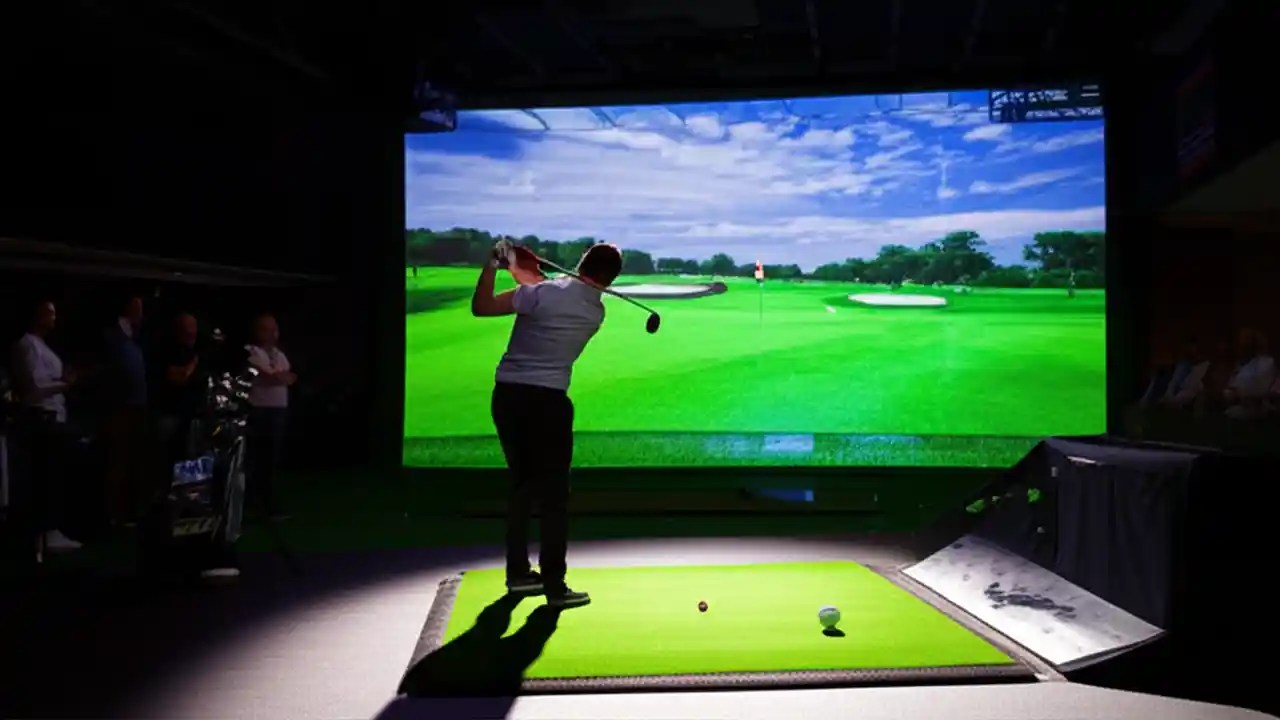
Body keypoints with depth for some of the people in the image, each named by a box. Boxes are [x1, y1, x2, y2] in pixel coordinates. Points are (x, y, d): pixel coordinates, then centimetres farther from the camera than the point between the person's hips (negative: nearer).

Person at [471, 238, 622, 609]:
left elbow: (481, 307, -12)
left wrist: (493, 264, -8)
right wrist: (521, 269, 12)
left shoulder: (543, 293, -9)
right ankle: (554, 584, 1)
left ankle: (519, 572, 21)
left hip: (508, 395, 2)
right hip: (548, 400, -1)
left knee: (522, 484, 14)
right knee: (553, 494, 3)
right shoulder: (596, 313, 3)